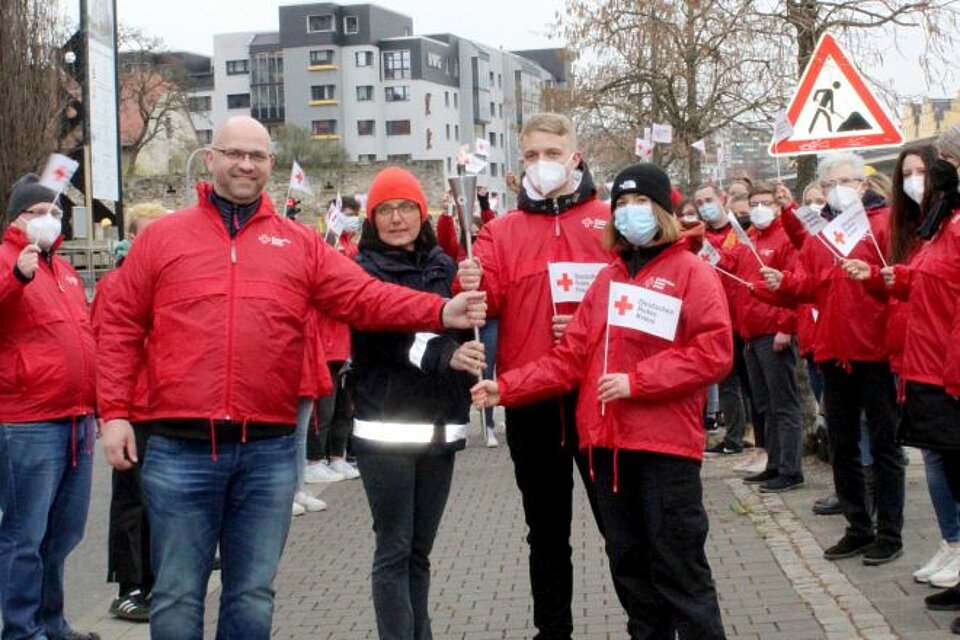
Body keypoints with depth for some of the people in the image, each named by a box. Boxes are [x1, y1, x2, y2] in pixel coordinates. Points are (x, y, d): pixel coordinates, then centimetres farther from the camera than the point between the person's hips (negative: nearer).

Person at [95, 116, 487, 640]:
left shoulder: (299, 244, 11)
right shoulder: (162, 237, 7)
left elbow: (366, 297, 2)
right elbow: (121, 327, 6)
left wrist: (440, 311, -13)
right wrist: (114, 412, -2)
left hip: (269, 452, 2)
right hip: (179, 450, -2)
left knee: (253, 596, 11)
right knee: (177, 596, 5)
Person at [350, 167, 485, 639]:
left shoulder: (443, 266, 11)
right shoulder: (362, 271, -4)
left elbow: (468, 328, 11)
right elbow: (389, 337, -19)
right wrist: (445, 354, -34)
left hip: (441, 427, 4)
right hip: (385, 428, -4)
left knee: (420, 549, 12)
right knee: (394, 550, -2)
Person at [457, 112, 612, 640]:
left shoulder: (610, 220, 4)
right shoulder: (502, 231, 11)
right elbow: (488, 298, -3)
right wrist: (471, 288, -24)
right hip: (529, 398, 3)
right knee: (546, 526, 13)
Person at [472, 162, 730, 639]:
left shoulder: (691, 272, -2)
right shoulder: (608, 279, 15)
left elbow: (714, 352, -13)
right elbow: (572, 355, 11)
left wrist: (636, 381, -17)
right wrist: (506, 388, 1)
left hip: (666, 443, -6)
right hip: (608, 442, 6)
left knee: (679, 569, -3)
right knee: (629, 566, 13)